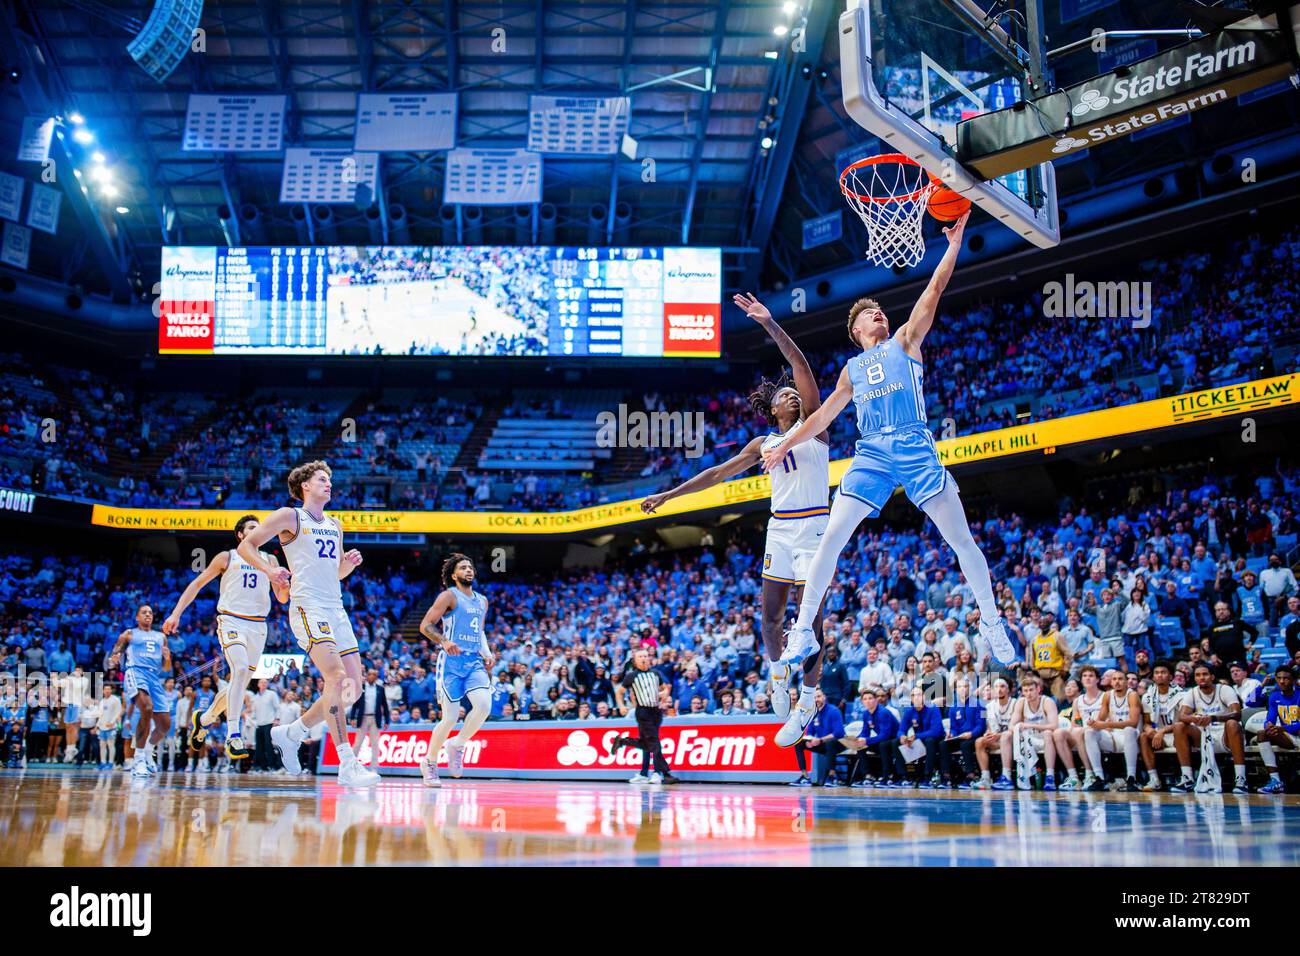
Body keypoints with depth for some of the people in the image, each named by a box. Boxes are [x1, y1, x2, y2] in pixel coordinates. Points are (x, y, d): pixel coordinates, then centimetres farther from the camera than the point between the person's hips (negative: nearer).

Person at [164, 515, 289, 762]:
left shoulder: (269, 560, 15)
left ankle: (203, 719, 32)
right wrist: (176, 614, -1)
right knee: (240, 668, -27)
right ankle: (233, 735, -29)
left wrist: (285, 583, -11)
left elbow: (282, 598, 13)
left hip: (257, 625, 4)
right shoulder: (227, 557, 7)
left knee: (240, 683, 7)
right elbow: (197, 584, 8)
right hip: (231, 620, -4)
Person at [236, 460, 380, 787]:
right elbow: (245, 545, 3)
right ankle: (347, 764, -24)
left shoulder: (334, 525, 22)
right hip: (308, 608, -8)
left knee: (353, 687, 3)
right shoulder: (290, 517, 4)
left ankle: (289, 734, 21)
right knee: (336, 677, -23)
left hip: (336, 610, 8)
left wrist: (350, 562, 9)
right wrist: (268, 569, -14)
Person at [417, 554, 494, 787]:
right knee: (450, 718, -7)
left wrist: (487, 653, 14)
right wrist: (444, 641, -23)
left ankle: (457, 744, 5)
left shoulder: (482, 601, 18)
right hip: (452, 661, -5)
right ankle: (429, 761, 17)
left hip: (474, 661, 5)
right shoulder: (449, 595, -2)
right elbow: (425, 625, -7)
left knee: (484, 705, -19)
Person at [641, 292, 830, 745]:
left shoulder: (812, 424, 2)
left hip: (814, 527, -5)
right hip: (779, 529, 5)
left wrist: (770, 324, -18)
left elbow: (802, 368, -10)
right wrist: (667, 495, 16)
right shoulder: (763, 444, 15)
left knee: (809, 615, -6)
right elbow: (717, 473, 18)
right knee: (770, 614, 5)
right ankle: (778, 669, 33)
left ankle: (807, 700, 3)